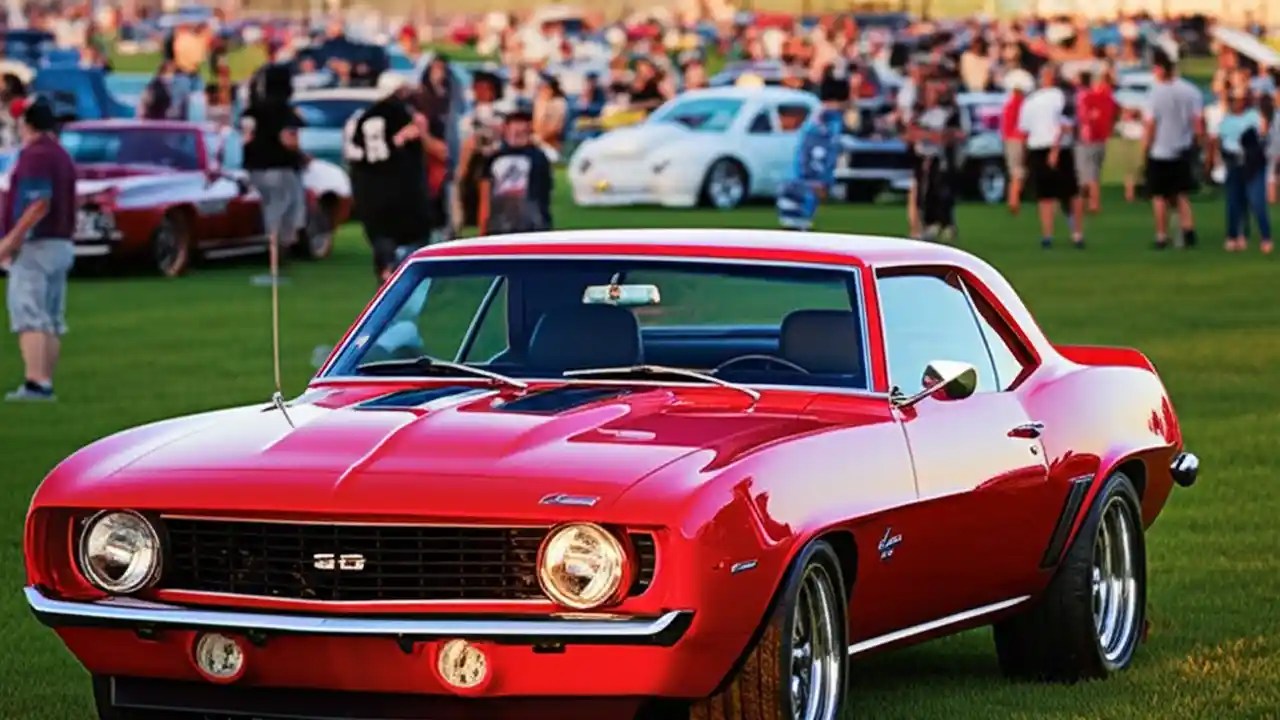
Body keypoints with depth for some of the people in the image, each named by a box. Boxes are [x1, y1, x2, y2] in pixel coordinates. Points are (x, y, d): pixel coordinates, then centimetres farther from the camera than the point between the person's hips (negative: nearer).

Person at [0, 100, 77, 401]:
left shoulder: (35, 155, -14)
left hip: (35, 246, -10)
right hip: (61, 246, 10)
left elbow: (39, 204, -23)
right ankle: (46, 384, 10)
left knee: (28, 317, -14)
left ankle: (35, 383, -23)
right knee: (52, 320, 9)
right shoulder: (62, 156, 15)